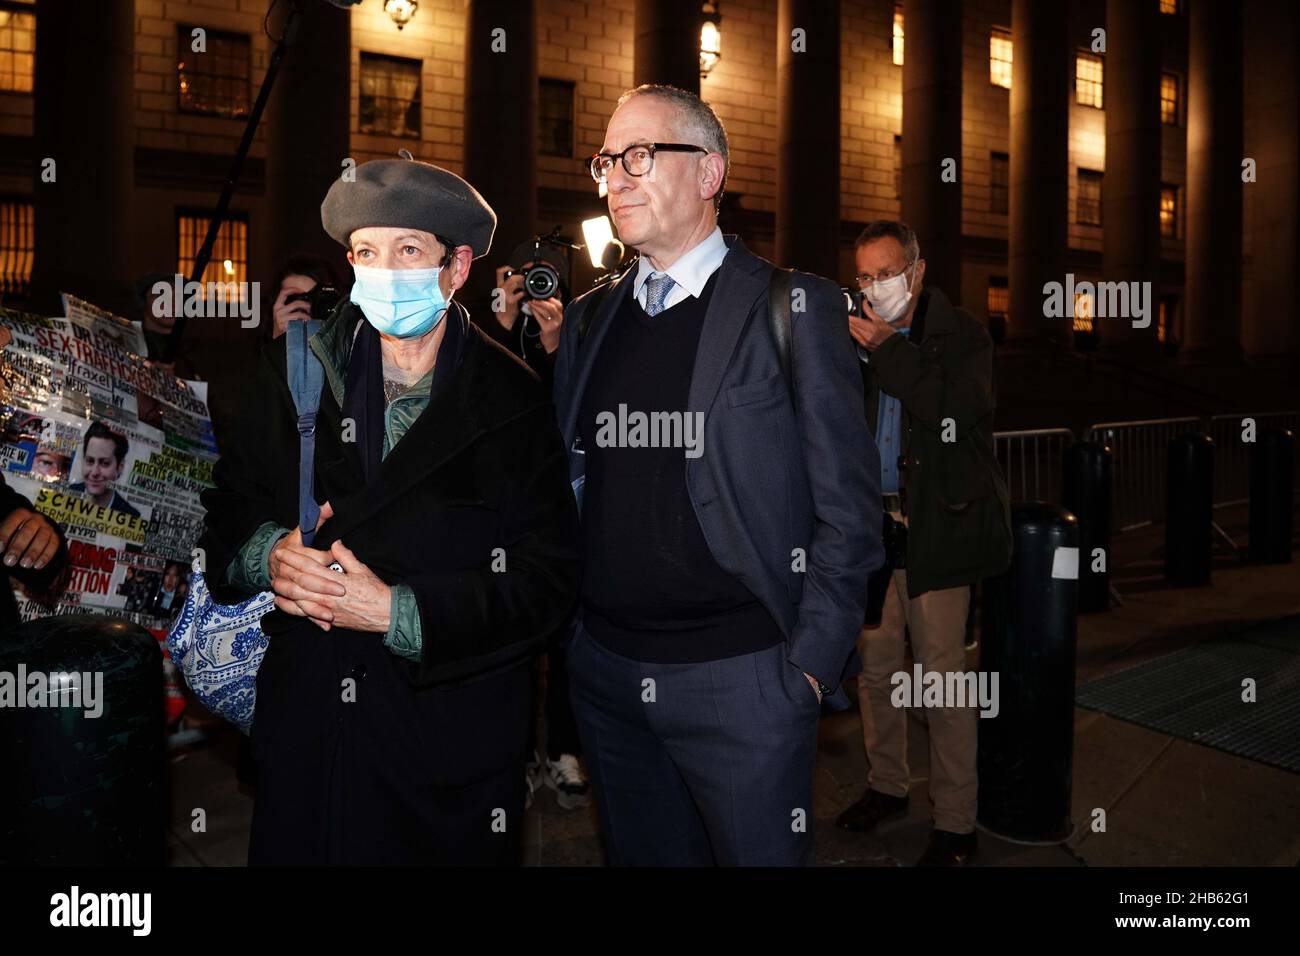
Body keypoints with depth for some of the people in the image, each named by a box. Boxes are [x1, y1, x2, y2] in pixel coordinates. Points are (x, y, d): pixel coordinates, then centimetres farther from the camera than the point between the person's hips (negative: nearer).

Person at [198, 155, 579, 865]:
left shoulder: (513, 400, -6)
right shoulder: (295, 369, 3)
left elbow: (548, 579, -11)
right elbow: (230, 502, 9)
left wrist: (397, 611, -19)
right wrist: (267, 553, -14)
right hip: (303, 722, 2)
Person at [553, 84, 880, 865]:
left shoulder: (794, 308, -6)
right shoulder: (589, 320, 9)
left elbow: (846, 505, -8)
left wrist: (811, 665, -11)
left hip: (742, 679, -4)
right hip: (606, 674, 5)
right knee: (641, 852, 19)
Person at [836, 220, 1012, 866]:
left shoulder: (960, 335, -2)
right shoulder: (858, 338, 10)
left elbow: (963, 411, -18)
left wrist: (886, 351, -16)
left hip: (935, 527, -5)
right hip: (872, 523, 5)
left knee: (942, 675, -1)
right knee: (874, 666, 12)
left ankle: (955, 823, 12)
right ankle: (886, 785, 31)